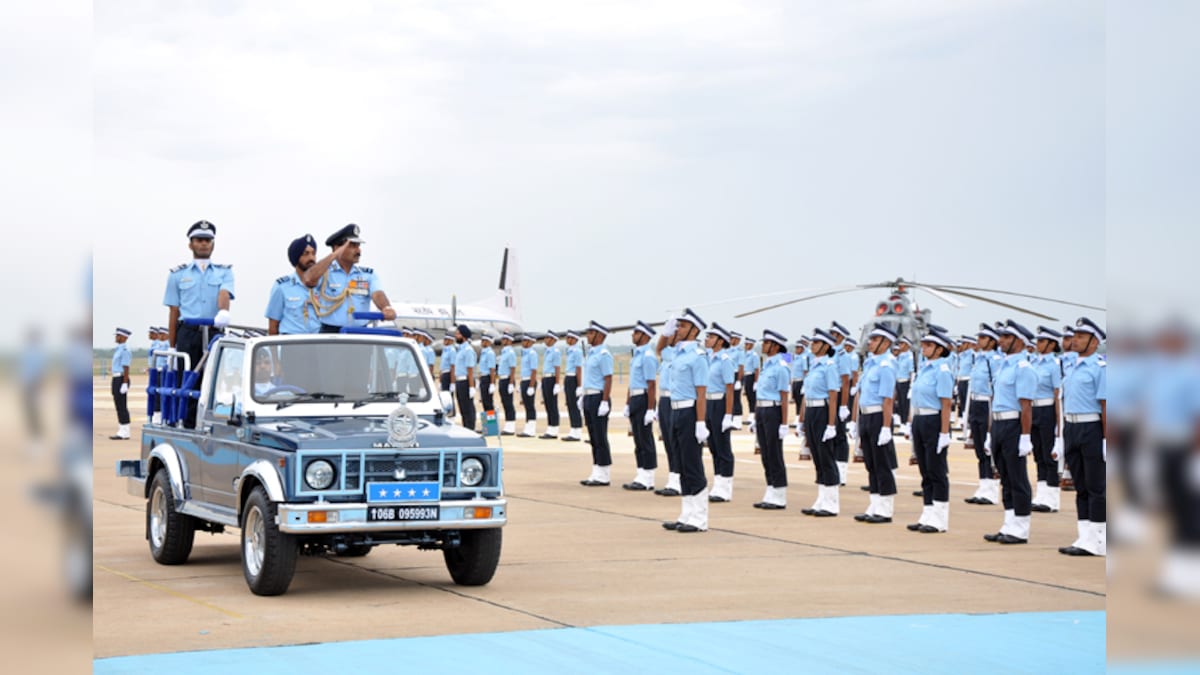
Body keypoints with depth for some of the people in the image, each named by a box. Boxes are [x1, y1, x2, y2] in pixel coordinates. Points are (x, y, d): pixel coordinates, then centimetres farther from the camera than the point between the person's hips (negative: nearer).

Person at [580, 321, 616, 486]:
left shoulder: (603, 355, -13)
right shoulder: (591, 353, 15)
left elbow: (608, 380, -18)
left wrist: (604, 402, -22)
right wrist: (584, 397, 18)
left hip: (598, 399, -10)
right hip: (589, 398, 10)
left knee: (600, 438, -6)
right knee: (593, 438, 11)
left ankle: (604, 476, -2)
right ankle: (596, 474, 16)